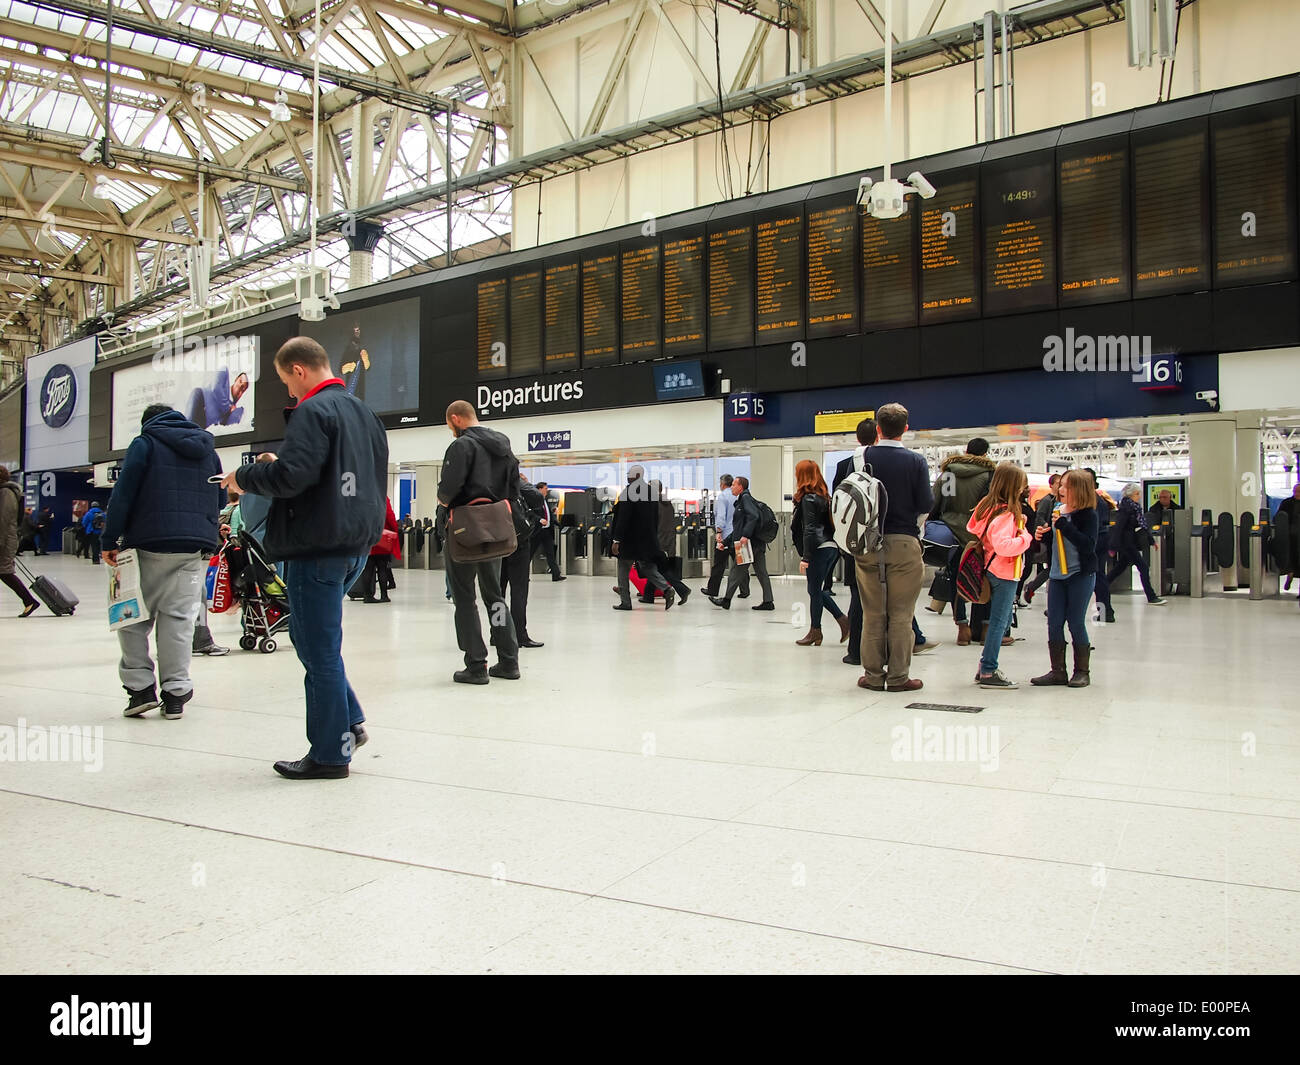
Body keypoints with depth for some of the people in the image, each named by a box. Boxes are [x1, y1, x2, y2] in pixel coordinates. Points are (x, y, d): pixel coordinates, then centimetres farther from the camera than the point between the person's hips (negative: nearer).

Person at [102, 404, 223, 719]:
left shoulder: (145, 443, 3)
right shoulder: (208, 450, 19)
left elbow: (123, 495, -4)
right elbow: (221, 500, 21)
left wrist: (110, 541, -3)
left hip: (150, 544, -4)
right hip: (196, 548, 4)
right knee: (179, 617, 4)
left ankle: (140, 686, 4)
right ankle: (175, 693, 4)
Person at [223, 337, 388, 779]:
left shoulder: (313, 411, -13)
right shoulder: (364, 412, 16)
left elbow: (291, 476, -24)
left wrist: (245, 476, -3)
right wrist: (276, 465, 19)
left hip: (318, 547, -9)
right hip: (355, 544, 9)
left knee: (320, 649, 0)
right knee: (309, 634, 21)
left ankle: (330, 753, 9)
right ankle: (349, 722, 19)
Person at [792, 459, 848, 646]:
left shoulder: (807, 499, -11)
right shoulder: (823, 496, 15)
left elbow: (809, 530, -17)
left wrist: (806, 557, -18)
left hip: (819, 549, -9)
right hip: (831, 547, 9)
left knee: (815, 591, 1)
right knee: (817, 589, 16)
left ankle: (815, 631, 8)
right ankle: (842, 619, 11)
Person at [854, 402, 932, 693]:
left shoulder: (863, 458, -1)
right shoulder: (915, 461, -6)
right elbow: (926, 504, -5)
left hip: (868, 543, 2)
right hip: (904, 541, -2)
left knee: (872, 613, 8)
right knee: (901, 614, 4)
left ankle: (873, 675, 13)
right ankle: (898, 677, 7)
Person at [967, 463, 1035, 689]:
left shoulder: (987, 506, 6)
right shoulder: (1005, 514, -20)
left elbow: (972, 529, 16)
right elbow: (1002, 545, -31)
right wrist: (1025, 537, -18)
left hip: (993, 569, 10)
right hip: (1004, 573, -10)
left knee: (1001, 620, 17)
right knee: (999, 622, -3)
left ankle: (986, 666, 21)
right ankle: (988, 672, 2)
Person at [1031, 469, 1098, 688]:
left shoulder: (1088, 514, -11)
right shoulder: (1056, 509, 9)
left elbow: (1088, 544, -23)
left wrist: (1064, 525, -25)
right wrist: (1043, 534, -1)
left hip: (1080, 575, -6)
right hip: (1057, 574, 6)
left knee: (1076, 623, -1)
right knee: (1054, 623, 5)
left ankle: (1082, 671, 13)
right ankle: (1058, 671, 12)